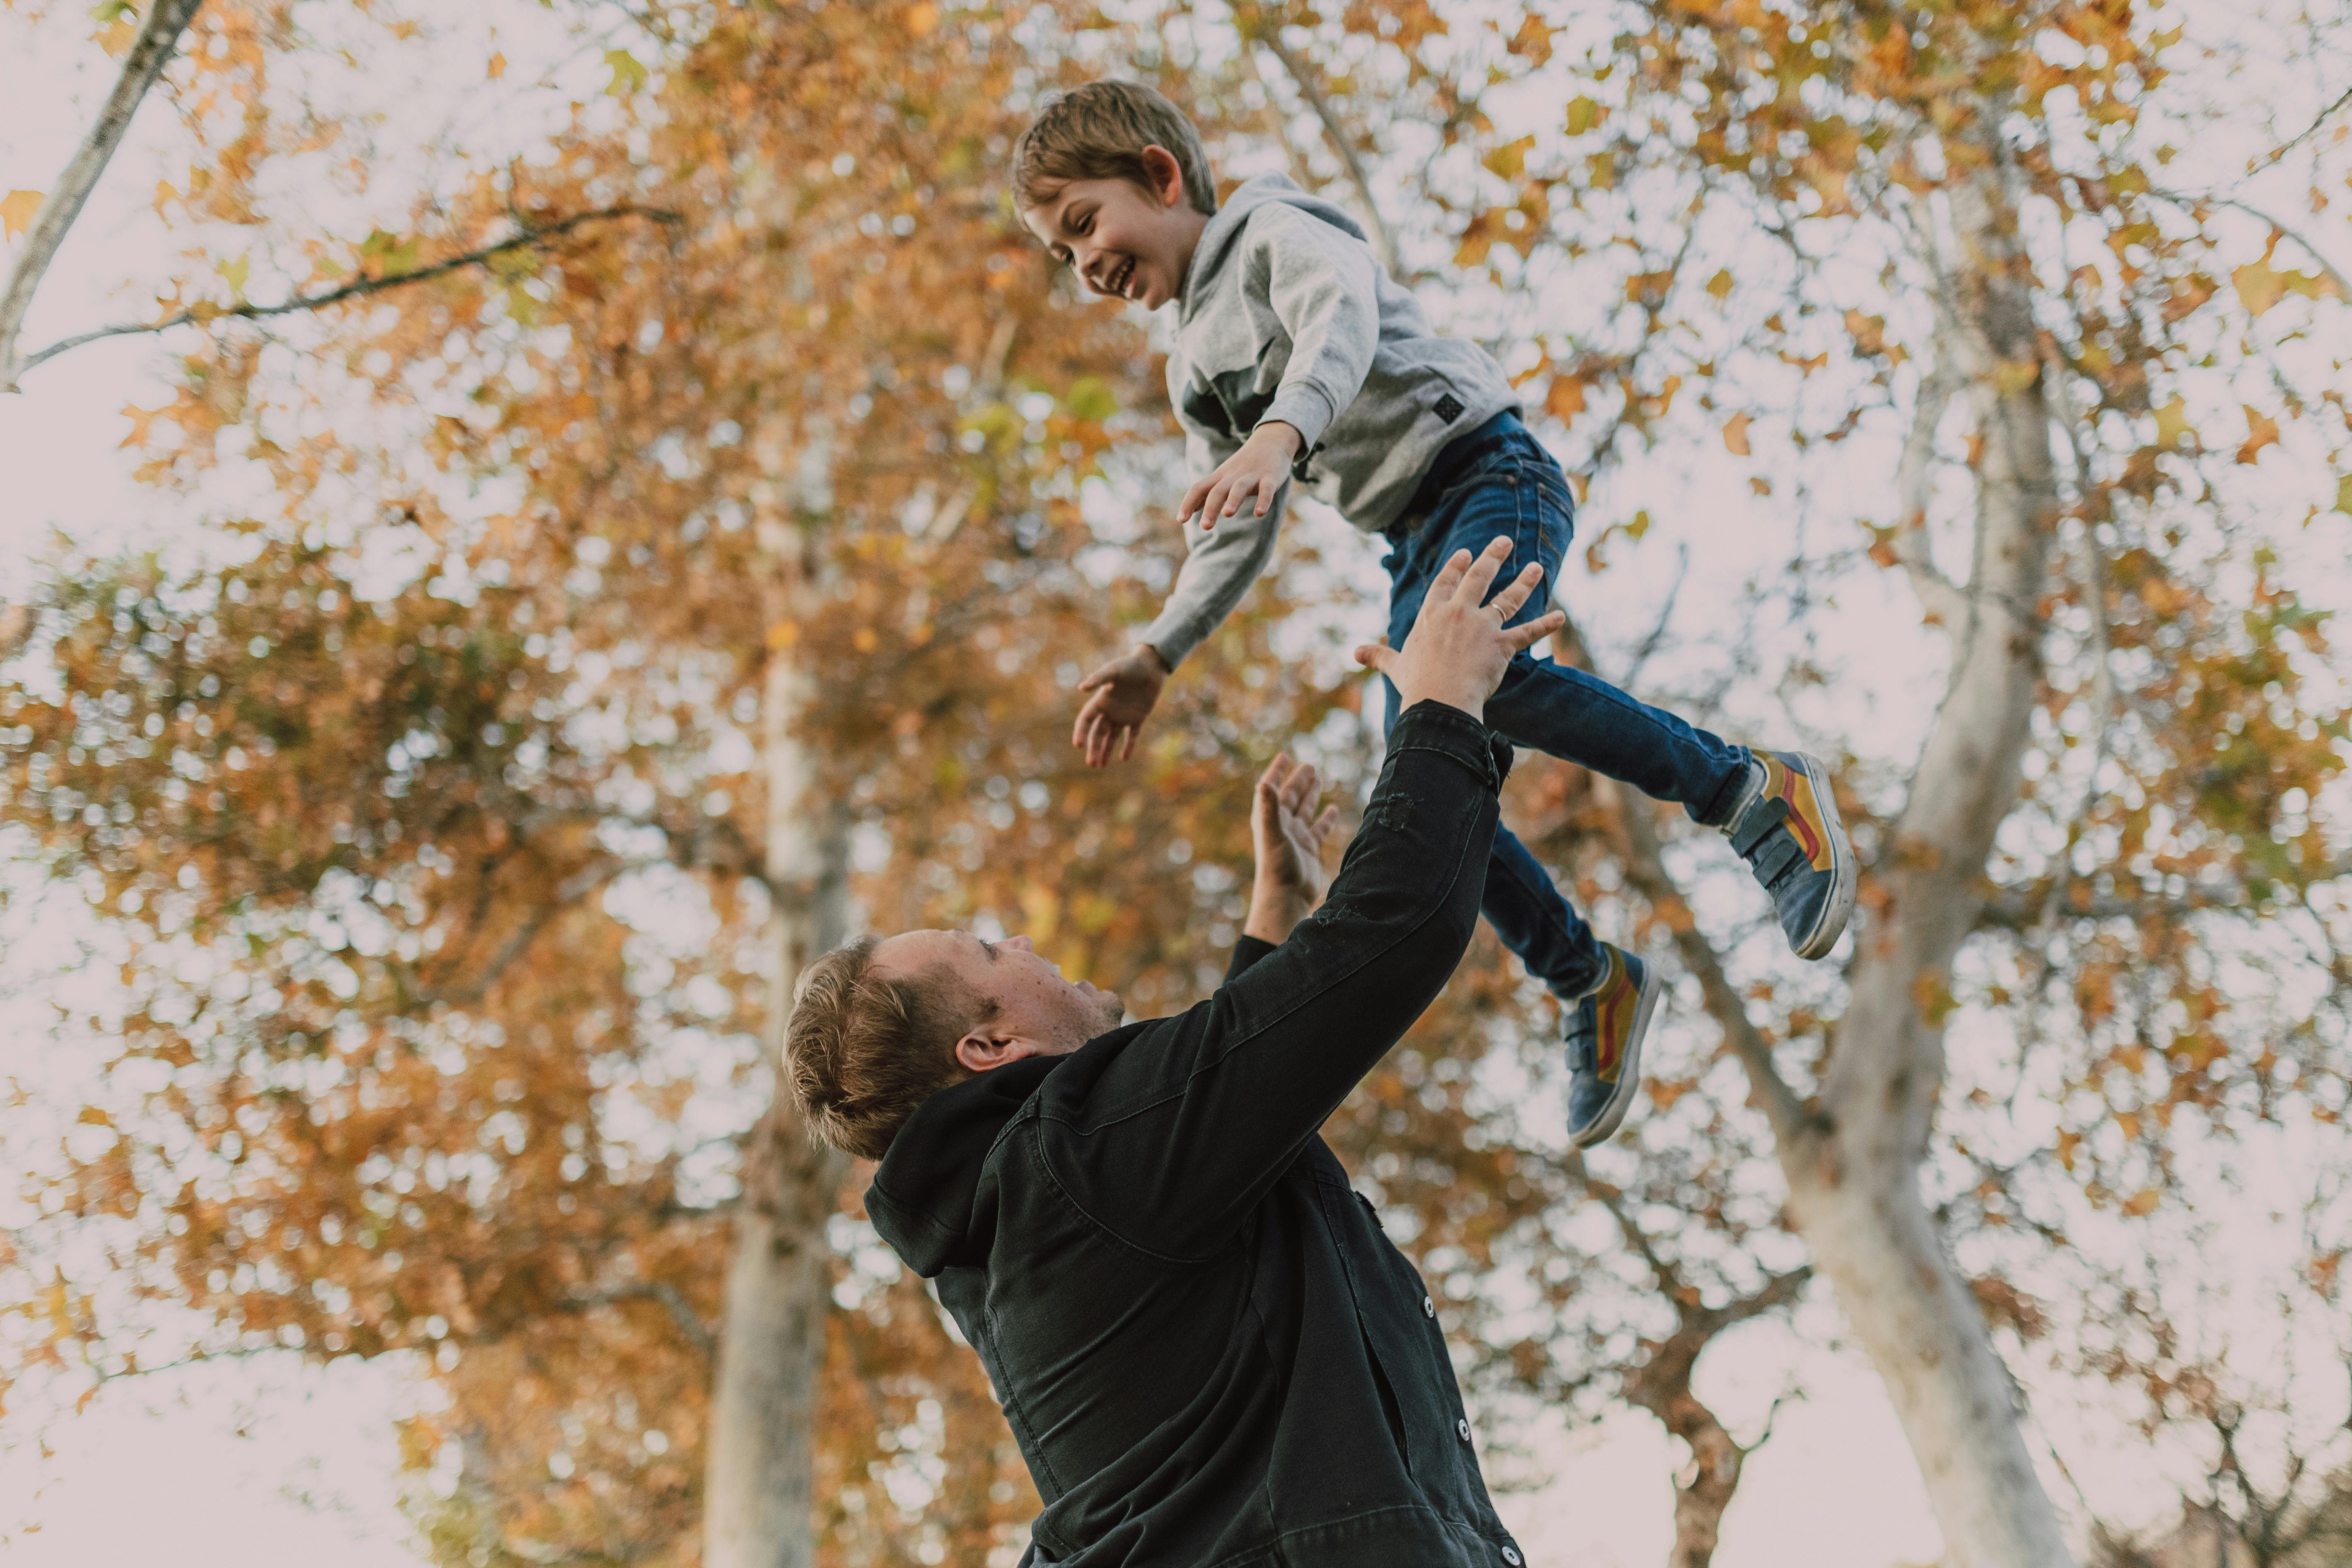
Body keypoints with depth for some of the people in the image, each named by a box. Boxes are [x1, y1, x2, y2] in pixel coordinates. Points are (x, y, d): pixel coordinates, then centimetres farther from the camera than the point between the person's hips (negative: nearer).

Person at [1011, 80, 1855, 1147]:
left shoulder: (1277, 229, 0)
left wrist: (1279, 433, -42)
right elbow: (1237, 537, 28)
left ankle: (1756, 794, -26)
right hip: (1416, 541, 8)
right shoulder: (1193, 372, 24)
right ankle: (1594, 987, 9)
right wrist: (1154, 658, 16)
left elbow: (1342, 319, -22)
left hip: (1489, 471, -8)